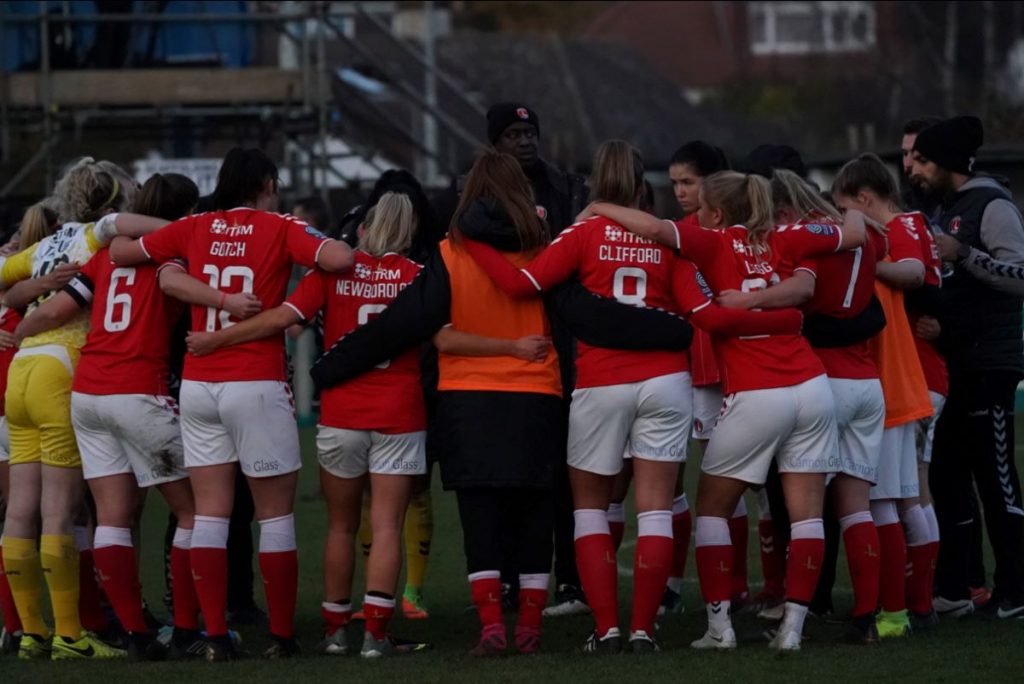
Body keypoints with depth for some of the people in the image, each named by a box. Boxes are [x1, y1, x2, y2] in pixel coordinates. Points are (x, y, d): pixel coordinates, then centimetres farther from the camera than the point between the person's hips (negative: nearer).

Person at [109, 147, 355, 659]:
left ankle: (215, 635, 3)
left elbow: (120, 252, 15)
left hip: (197, 384, 4)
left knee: (209, 514, 6)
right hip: (258, 386, -4)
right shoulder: (279, 229, -3)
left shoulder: (195, 229, 7)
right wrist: (311, 235, 3)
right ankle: (282, 635, 6)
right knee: (275, 515, 5)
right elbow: (340, 259, -17)